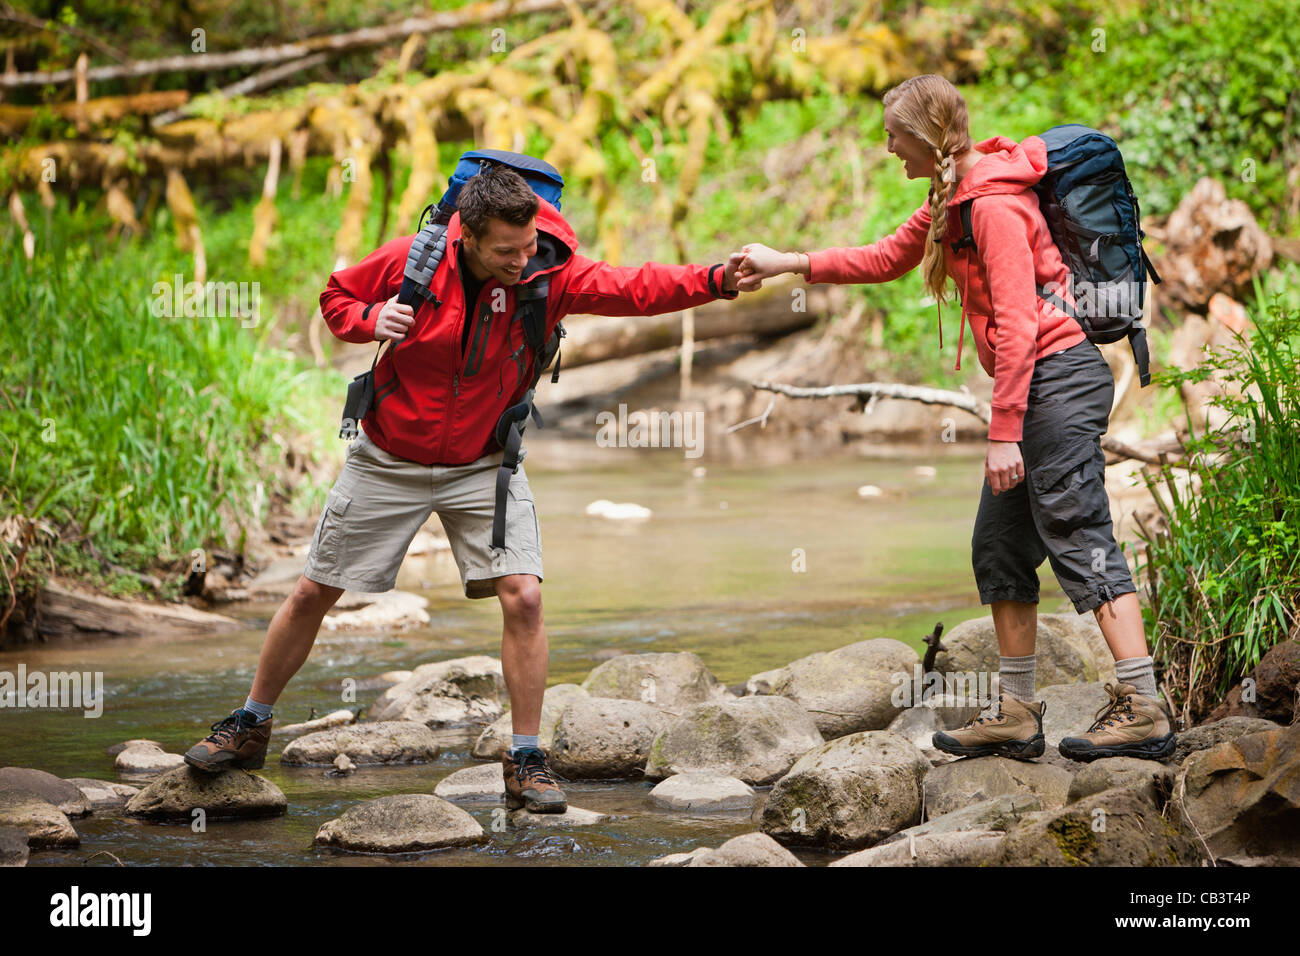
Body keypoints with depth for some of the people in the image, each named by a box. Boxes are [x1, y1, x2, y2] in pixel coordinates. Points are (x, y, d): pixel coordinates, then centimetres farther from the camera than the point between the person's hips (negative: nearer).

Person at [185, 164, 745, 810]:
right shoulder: (410, 260, -18)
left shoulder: (550, 275, -19)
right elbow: (336, 297, -1)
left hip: (482, 465, 0)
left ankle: (526, 762, -4)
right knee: (313, 592, 8)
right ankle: (250, 724, 28)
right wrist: (369, 319, -24)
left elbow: (636, 289, -32)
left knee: (523, 597, -16)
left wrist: (716, 280, -48)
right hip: (388, 460, 0)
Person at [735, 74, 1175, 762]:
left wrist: (1003, 433, -21)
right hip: (1038, 385, 10)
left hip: (1056, 376, -10)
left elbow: (1017, 324, -20)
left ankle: (1142, 710, -14)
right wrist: (787, 264, 22)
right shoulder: (952, 198, 15)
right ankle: (1016, 713, 15)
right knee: (999, 546, 11)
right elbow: (887, 258, 28)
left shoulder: (995, 205, -16)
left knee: (1079, 539, -12)